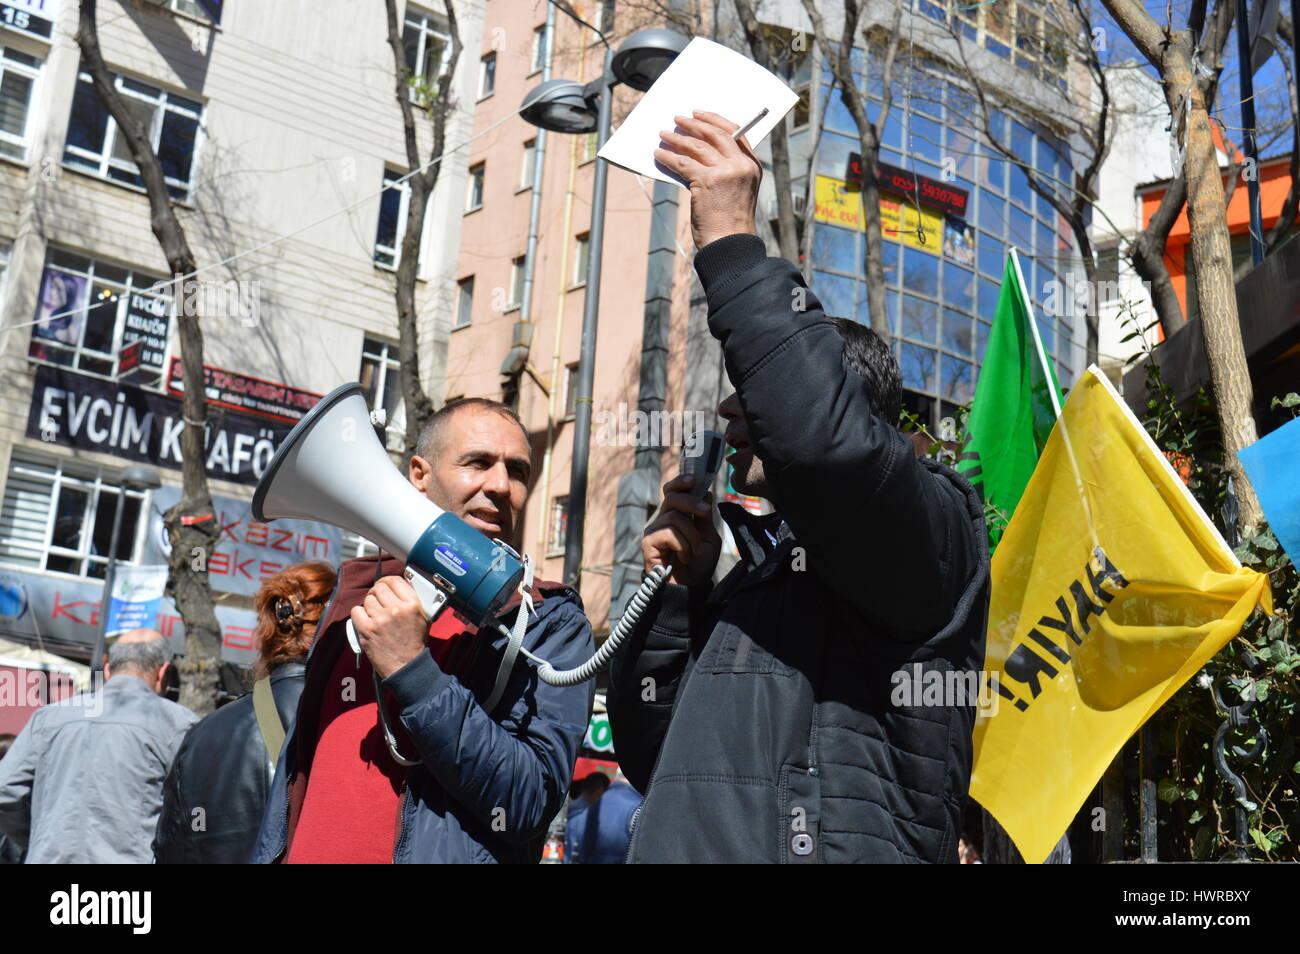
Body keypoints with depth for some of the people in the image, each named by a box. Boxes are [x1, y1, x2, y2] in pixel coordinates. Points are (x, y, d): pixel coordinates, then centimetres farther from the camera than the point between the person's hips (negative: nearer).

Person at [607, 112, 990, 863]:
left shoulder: (930, 527, -5)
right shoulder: (754, 577, 18)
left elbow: (825, 442, -29)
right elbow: (653, 762, 15)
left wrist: (733, 242, -19)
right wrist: (677, 592, 1)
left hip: (826, 844, -7)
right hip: (684, 846, 8)